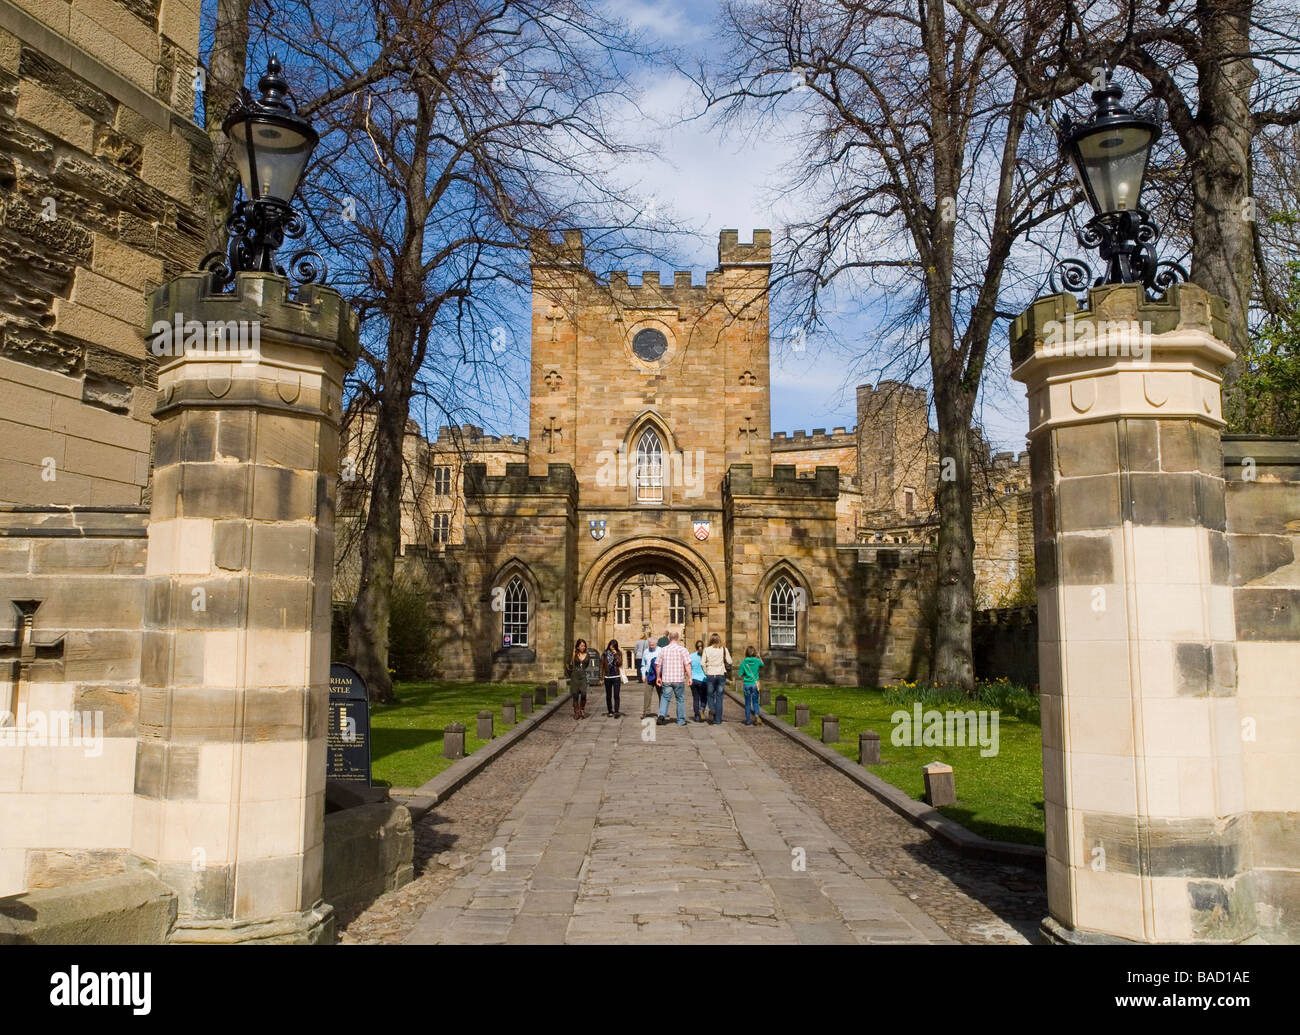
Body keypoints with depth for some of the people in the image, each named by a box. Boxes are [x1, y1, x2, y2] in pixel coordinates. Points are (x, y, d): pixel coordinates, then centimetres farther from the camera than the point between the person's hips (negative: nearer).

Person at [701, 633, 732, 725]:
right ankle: (717, 719, 6)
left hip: (710, 675, 0)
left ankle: (711, 708, -12)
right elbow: (729, 662, -4)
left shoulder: (707, 649, -1)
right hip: (721, 675, 0)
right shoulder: (724, 649, -1)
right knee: (719, 697, 6)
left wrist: (706, 673, 8)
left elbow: (702, 663, -5)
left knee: (711, 695, 17)